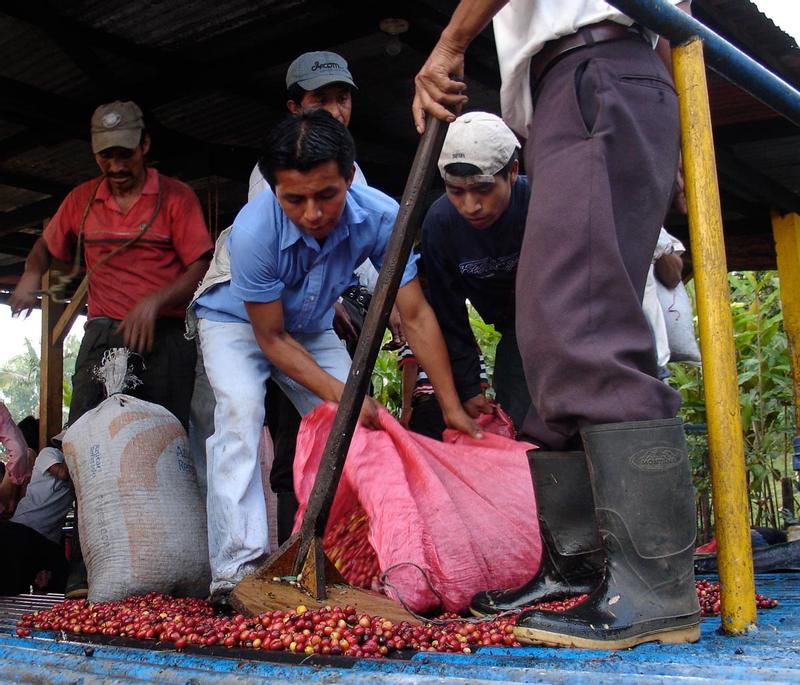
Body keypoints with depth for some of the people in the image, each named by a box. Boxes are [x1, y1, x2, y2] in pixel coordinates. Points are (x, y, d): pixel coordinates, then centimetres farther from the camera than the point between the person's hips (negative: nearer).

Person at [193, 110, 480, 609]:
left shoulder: (380, 216, -30)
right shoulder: (254, 230, -38)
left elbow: (416, 315, -22)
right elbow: (271, 338, -25)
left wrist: (452, 409, -22)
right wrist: (340, 394, -34)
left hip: (312, 329, 3)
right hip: (237, 321, -3)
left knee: (353, 424, -11)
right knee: (242, 408, -29)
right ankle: (238, 568, -29)